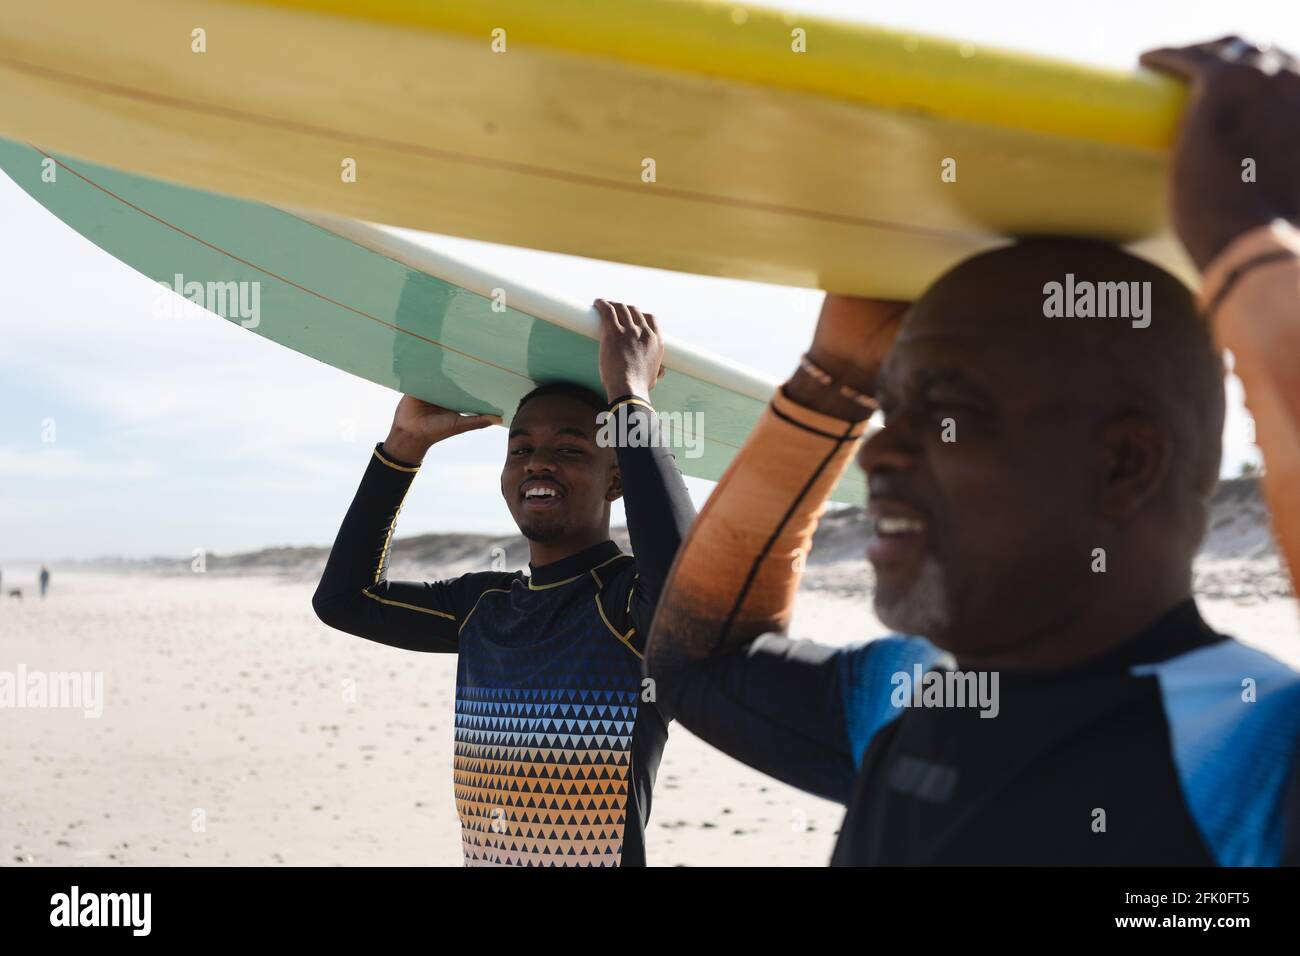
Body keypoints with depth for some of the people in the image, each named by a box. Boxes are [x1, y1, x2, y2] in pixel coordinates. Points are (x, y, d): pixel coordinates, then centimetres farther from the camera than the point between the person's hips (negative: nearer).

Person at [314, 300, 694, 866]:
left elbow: (690, 598, -35)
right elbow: (343, 598, 9)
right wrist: (406, 443, 5)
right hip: (480, 856, 6)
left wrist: (630, 399, -28)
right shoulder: (483, 606, 7)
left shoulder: (634, 598, -13)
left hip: (606, 854, -6)